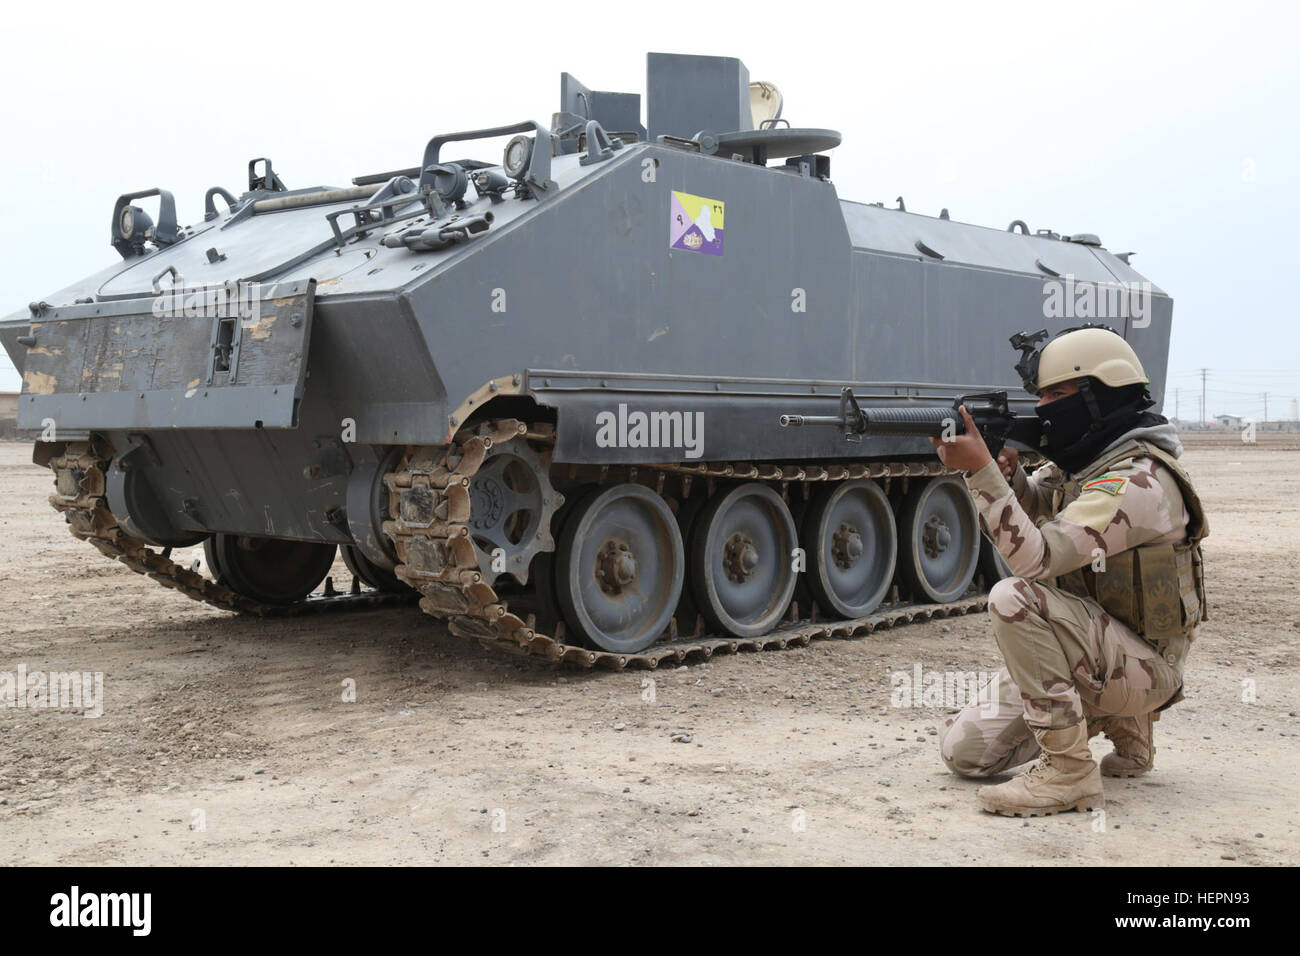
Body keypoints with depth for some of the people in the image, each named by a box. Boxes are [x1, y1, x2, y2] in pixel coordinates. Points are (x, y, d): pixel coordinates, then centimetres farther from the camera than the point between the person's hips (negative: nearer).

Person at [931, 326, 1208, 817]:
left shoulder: (1137, 480, -24)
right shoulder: (1085, 459, 6)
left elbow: (1036, 556, -33)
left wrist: (982, 469, -35)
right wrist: (1009, 470, -6)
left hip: (1144, 666, -9)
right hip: (1090, 647, 9)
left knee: (1014, 598, -32)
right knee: (964, 751, 2)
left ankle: (1069, 772, -23)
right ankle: (1117, 720, 20)